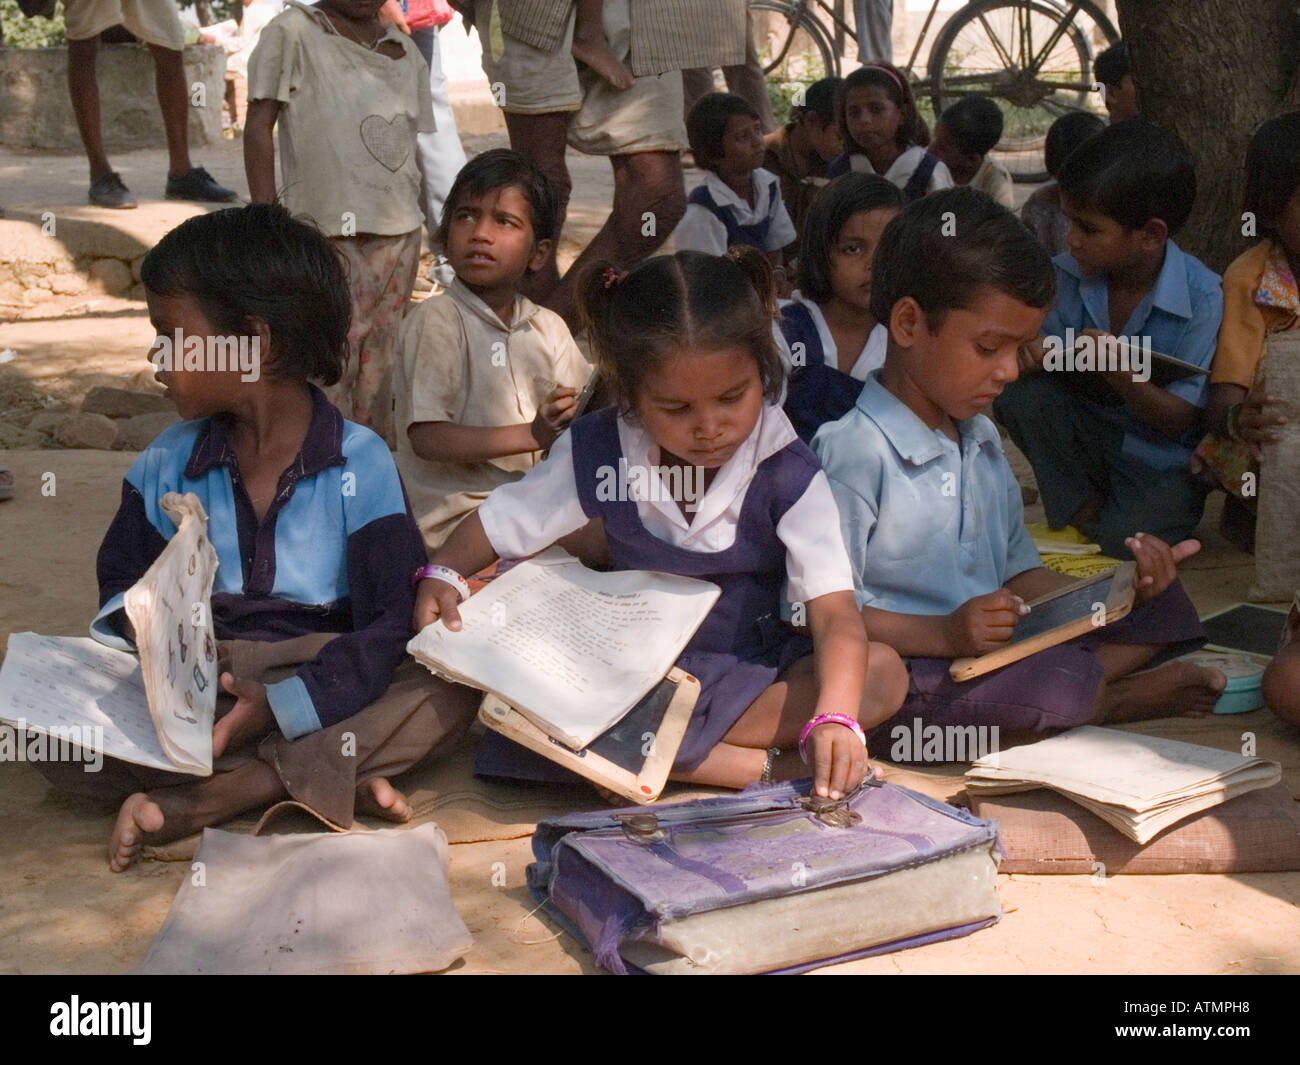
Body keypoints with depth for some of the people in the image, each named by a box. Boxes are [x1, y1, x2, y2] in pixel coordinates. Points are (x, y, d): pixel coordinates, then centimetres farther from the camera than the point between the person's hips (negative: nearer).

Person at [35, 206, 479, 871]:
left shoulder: (359, 465, -9)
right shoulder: (167, 465, 5)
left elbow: (389, 630, -14)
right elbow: (123, 575, 15)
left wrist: (279, 705, -27)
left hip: (321, 691, -2)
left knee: (455, 689, -30)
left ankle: (192, 803, -30)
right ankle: (327, 776, -27)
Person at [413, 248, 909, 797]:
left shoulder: (787, 473, -16)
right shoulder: (597, 452, -10)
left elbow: (835, 617, -25)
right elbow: (495, 524, 4)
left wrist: (834, 716, -45)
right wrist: (441, 576, -19)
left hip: (754, 676, -1)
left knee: (884, 674, -28)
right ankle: (764, 768, -29)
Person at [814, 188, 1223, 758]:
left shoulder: (981, 440, 17)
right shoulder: (854, 452, -14)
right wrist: (943, 634, -28)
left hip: (994, 657, 9)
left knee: (1164, 604, 11)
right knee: (1046, 687, -34)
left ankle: (1073, 691, -13)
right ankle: (1117, 697, 0)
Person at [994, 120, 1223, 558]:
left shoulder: (1203, 299, -21)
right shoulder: (1069, 273, -9)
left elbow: (1178, 420, -19)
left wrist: (1120, 373, -38)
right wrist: (1034, 353, -24)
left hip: (1161, 460, -4)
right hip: (1087, 434, 4)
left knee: (1127, 539, -28)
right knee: (1017, 389, -21)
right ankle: (1080, 506, -3)